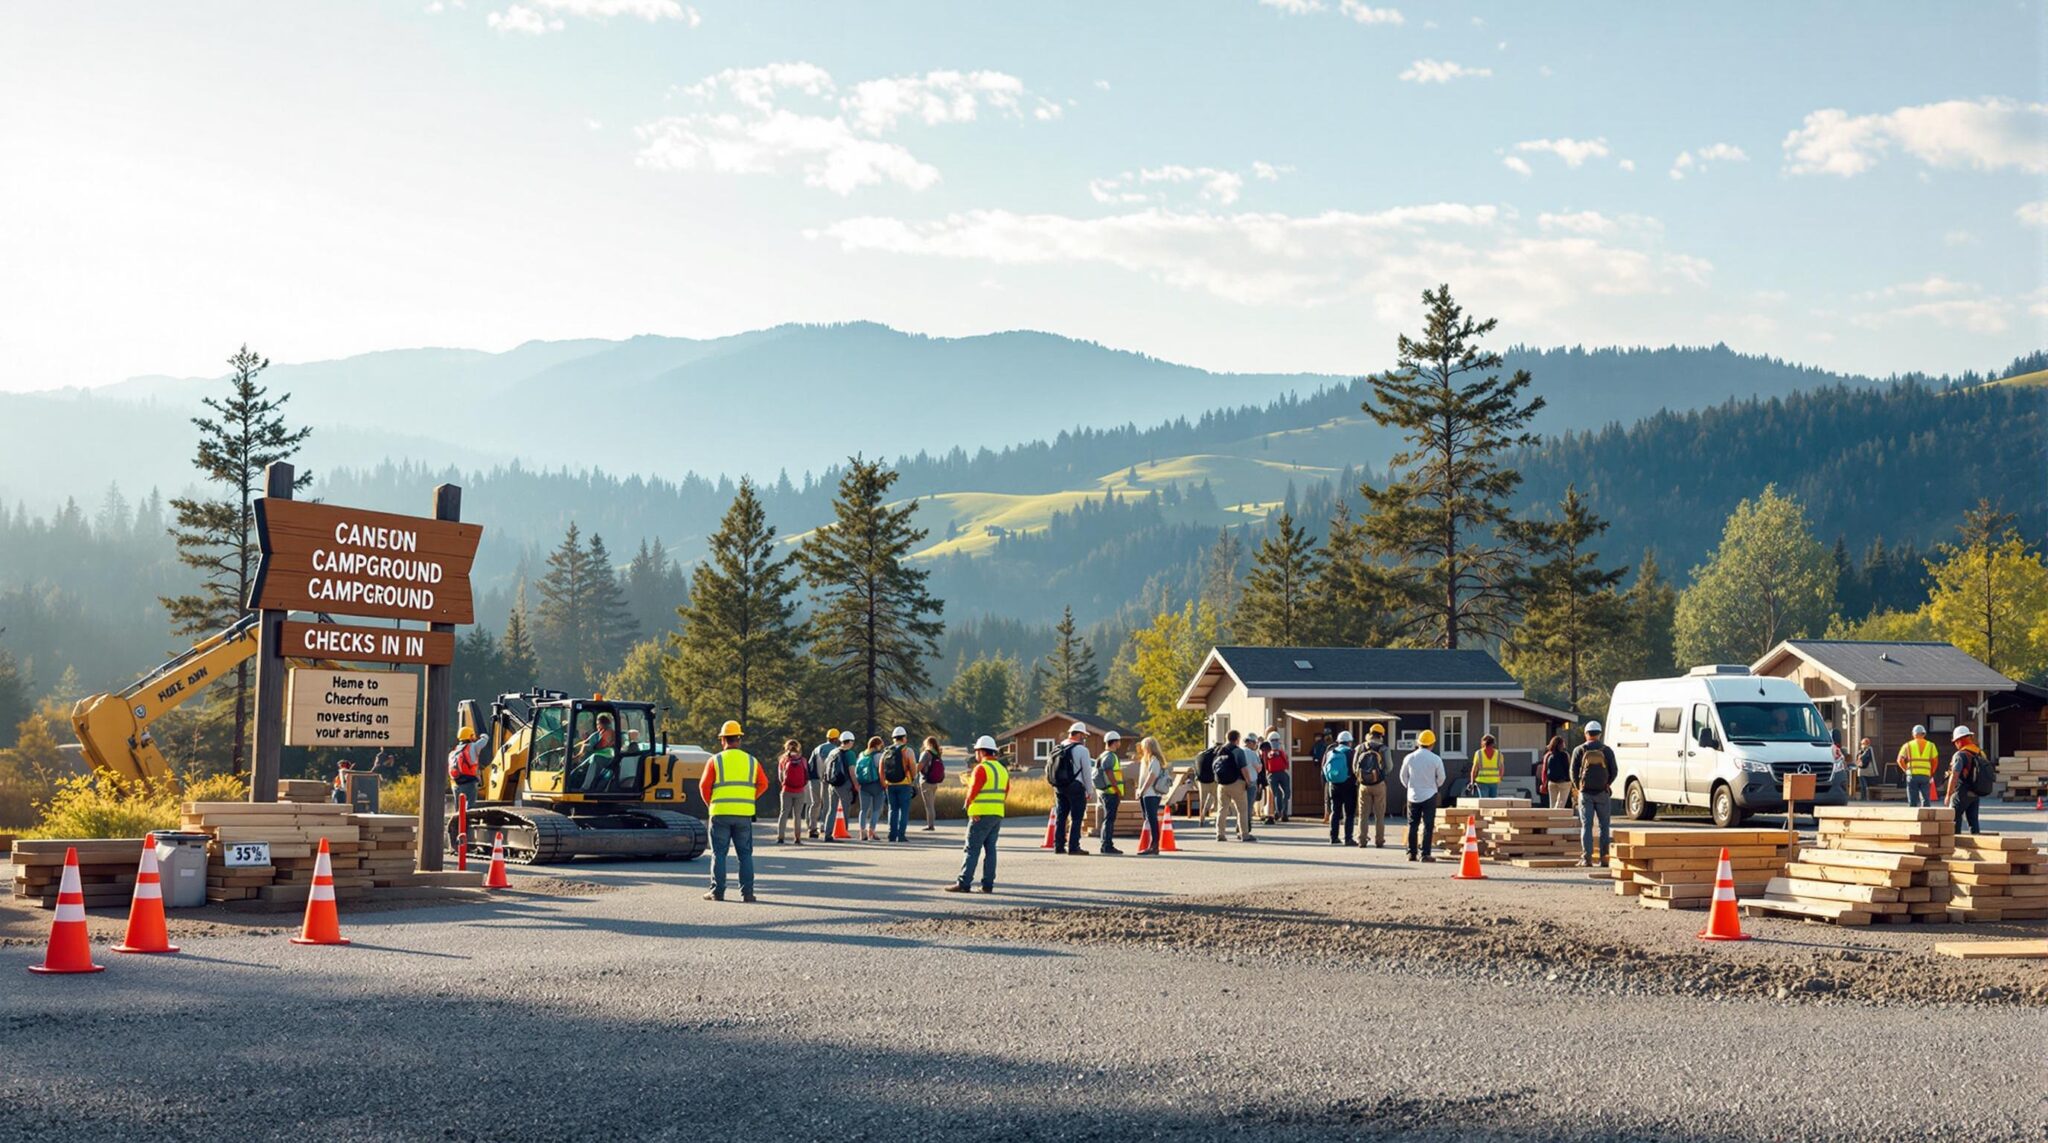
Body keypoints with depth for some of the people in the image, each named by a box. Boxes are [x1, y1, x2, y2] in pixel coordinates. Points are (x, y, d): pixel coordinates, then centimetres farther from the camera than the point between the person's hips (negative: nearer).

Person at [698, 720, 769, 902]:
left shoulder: (715, 760, 0)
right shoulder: (751, 761, 8)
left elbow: (704, 786, -4)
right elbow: (763, 784, 7)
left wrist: (710, 804, 10)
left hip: (720, 813, -2)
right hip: (744, 814, 2)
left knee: (719, 853, 5)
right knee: (745, 853, 8)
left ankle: (717, 891, 3)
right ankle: (747, 891, 3)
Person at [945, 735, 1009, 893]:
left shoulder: (981, 769, -11)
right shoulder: (1002, 769, 15)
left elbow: (973, 791, -13)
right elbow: (1006, 792, 17)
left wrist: (968, 803, 3)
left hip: (981, 815, -8)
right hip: (998, 814, 8)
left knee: (972, 849, -6)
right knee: (990, 849, 8)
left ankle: (963, 883, -8)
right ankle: (988, 884, 7)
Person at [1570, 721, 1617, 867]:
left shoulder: (1579, 750, 0)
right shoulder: (1607, 750, 1)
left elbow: (1574, 771, 0)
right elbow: (1613, 771, 0)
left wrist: (1577, 787, 16)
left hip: (1585, 793, 0)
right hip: (1603, 793, 0)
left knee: (1586, 825, 1)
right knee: (1604, 826, 7)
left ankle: (1587, 857, -6)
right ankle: (1604, 857, 3)